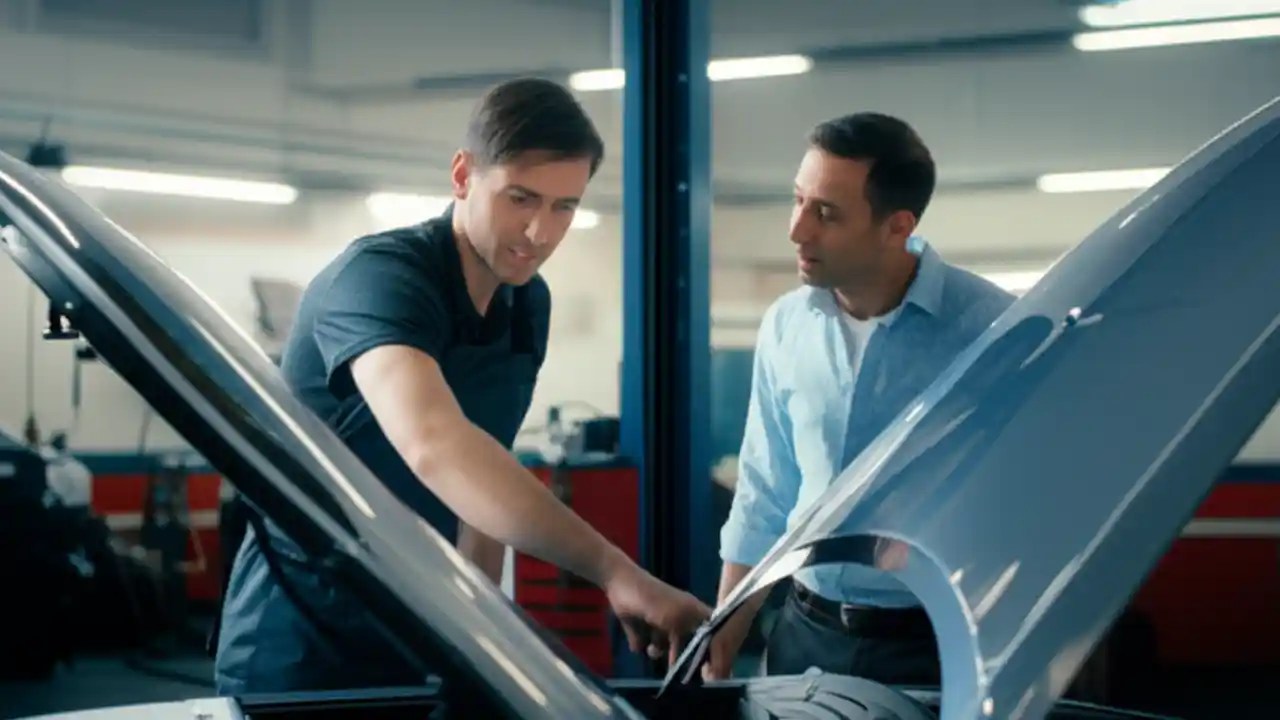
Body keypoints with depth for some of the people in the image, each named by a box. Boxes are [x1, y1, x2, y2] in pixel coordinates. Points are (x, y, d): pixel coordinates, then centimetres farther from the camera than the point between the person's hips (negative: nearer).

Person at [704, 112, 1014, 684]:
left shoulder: (990, 327, -14)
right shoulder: (785, 326, 3)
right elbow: (764, 502, 10)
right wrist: (720, 645, 8)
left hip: (936, 645, -4)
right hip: (805, 635, 5)